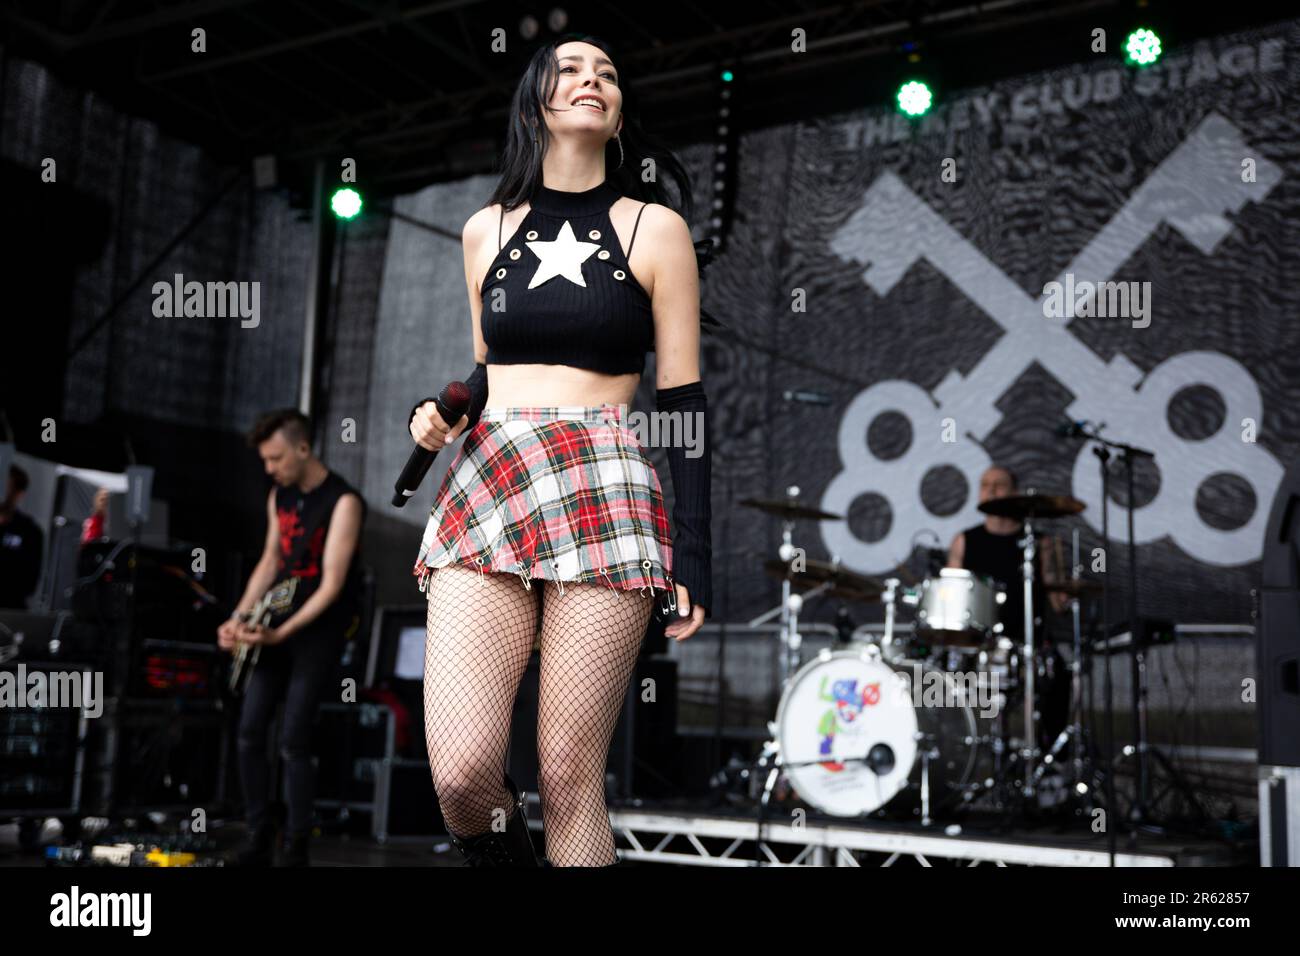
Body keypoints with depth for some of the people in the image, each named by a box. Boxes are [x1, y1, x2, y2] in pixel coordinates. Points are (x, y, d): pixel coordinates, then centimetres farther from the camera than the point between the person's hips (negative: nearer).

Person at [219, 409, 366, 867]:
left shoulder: (343, 502, -17)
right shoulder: (279, 495, 7)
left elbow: (332, 585, -20)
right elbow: (269, 562, 14)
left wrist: (282, 633, -24)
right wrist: (239, 617, 2)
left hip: (319, 630, -7)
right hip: (275, 623, 7)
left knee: (293, 741, -8)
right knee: (250, 732, 3)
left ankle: (295, 846, 4)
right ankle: (258, 836, 15)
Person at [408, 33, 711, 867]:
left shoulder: (655, 228, 8)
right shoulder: (486, 229, 17)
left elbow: (684, 398, 4)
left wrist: (694, 555, -3)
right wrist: (443, 414, 4)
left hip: (605, 497, -2)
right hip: (483, 494, 2)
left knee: (571, 780, -6)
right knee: (461, 771, -12)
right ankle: (505, 855, 18)